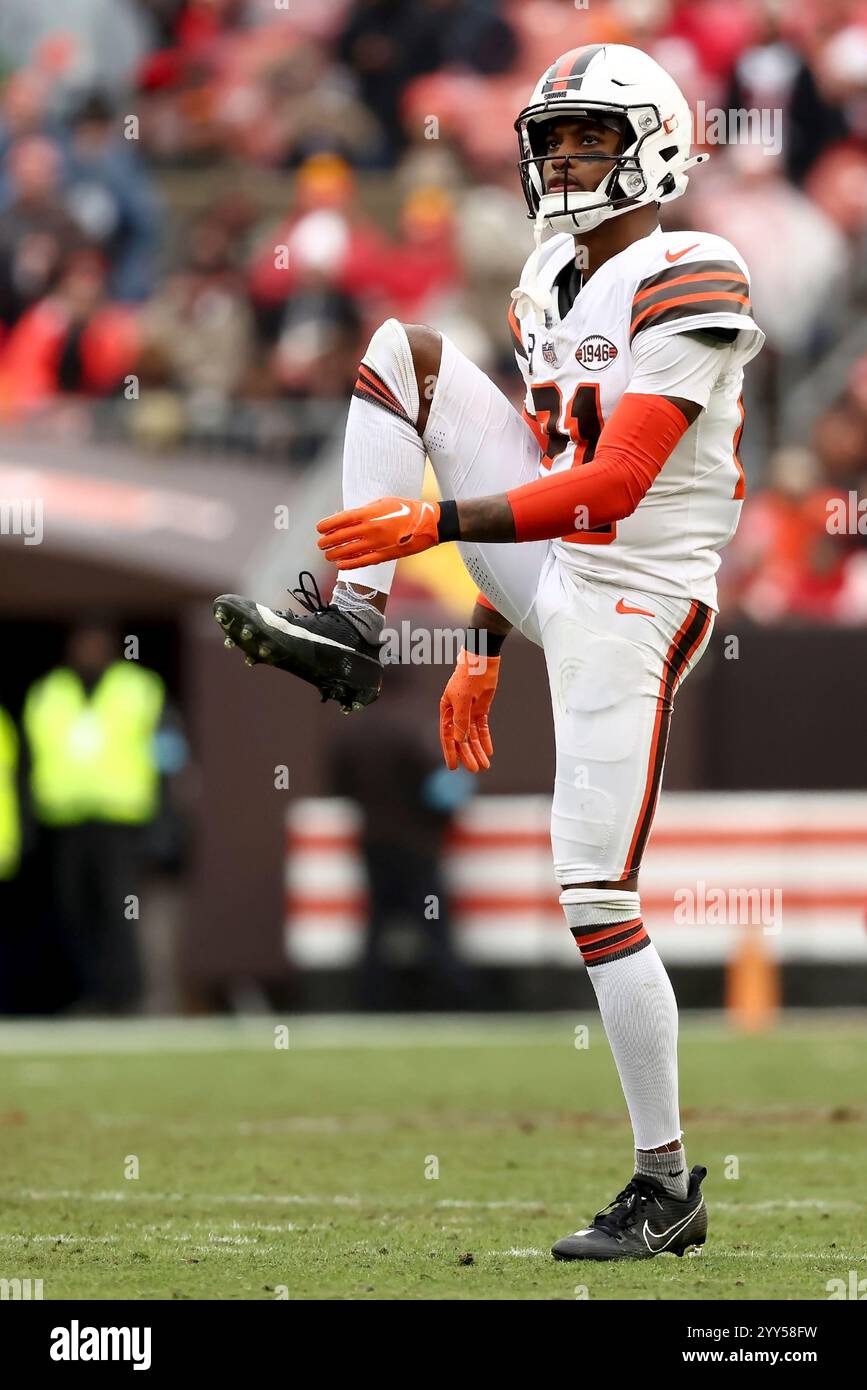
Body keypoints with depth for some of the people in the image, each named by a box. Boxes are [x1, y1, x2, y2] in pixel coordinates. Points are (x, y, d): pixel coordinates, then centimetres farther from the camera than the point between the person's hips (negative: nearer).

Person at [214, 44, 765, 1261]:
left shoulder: (687, 284, -16)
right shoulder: (553, 286, 12)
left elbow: (612, 488, -23)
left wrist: (439, 521, -25)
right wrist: (485, 652, 19)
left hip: (630, 606, -8)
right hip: (553, 577, 8)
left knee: (596, 895, -10)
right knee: (404, 353, 2)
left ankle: (667, 1187, 1)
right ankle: (350, 634, -5)